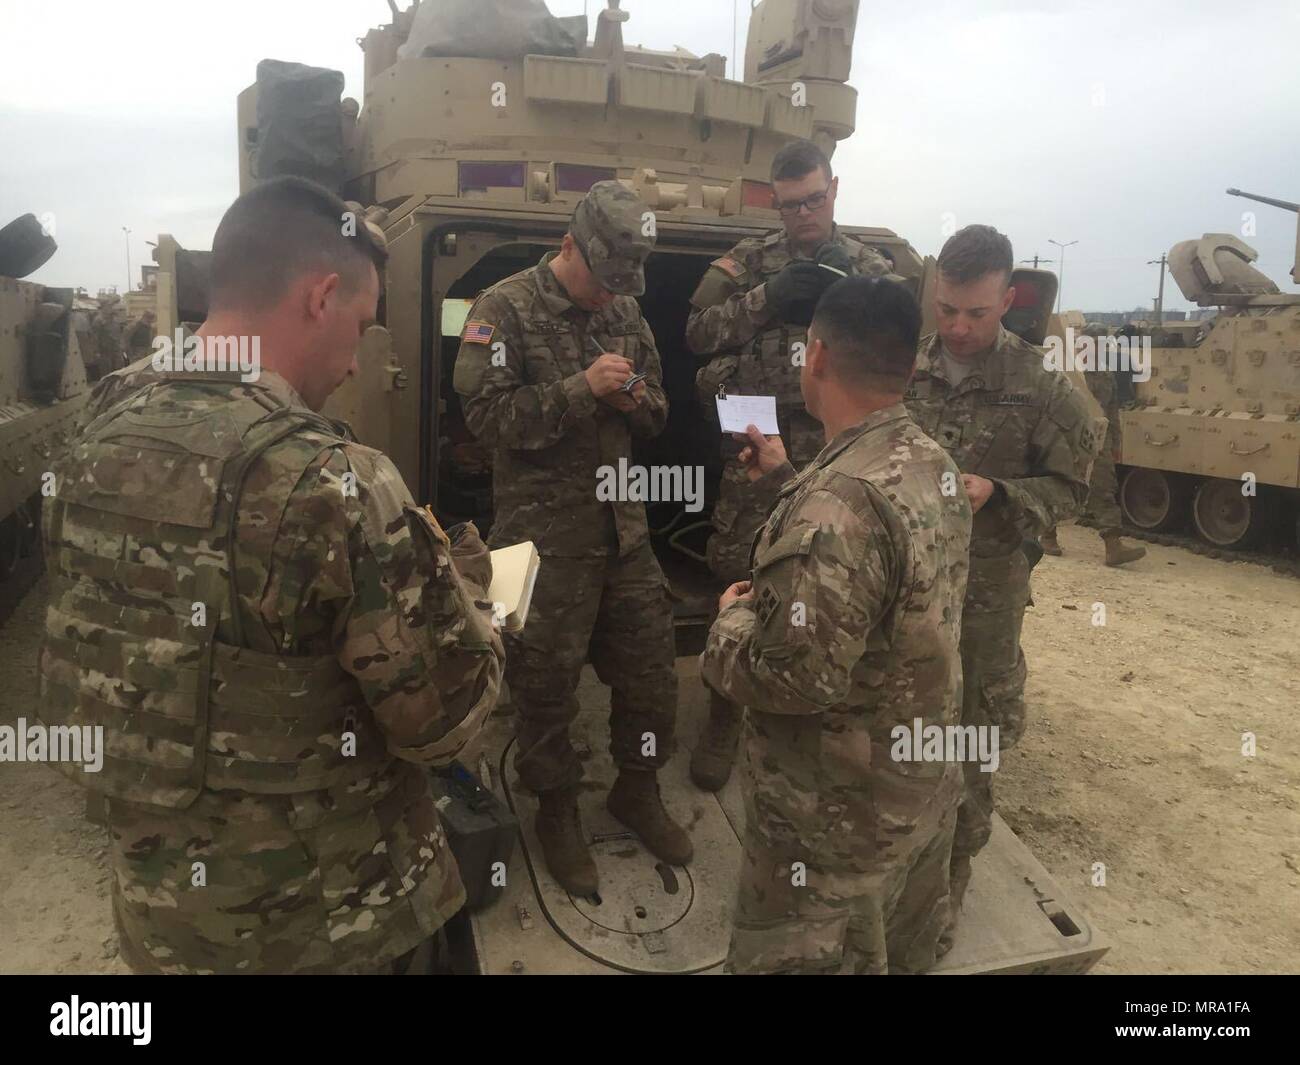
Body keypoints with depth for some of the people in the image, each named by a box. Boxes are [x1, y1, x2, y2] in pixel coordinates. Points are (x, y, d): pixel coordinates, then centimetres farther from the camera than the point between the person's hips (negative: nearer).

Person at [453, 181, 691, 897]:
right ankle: (557, 814, 29)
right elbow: (487, 413, -16)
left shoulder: (626, 313, 12)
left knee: (650, 666, 13)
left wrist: (636, 399, -6)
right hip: (543, 534, -5)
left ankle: (638, 793, 36)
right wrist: (582, 388, -22)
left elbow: (656, 415, 17)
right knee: (546, 682, 6)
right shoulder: (506, 308, -7)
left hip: (622, 527, 6)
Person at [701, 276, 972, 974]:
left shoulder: (840, 500, -31)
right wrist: (783, 481, 20)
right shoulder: (933, 464, -1)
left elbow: (795, 678, -31)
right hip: (925, 781, 9)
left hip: (842, 817, -8)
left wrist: (734, 617, -12)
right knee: (900, 955, 28)